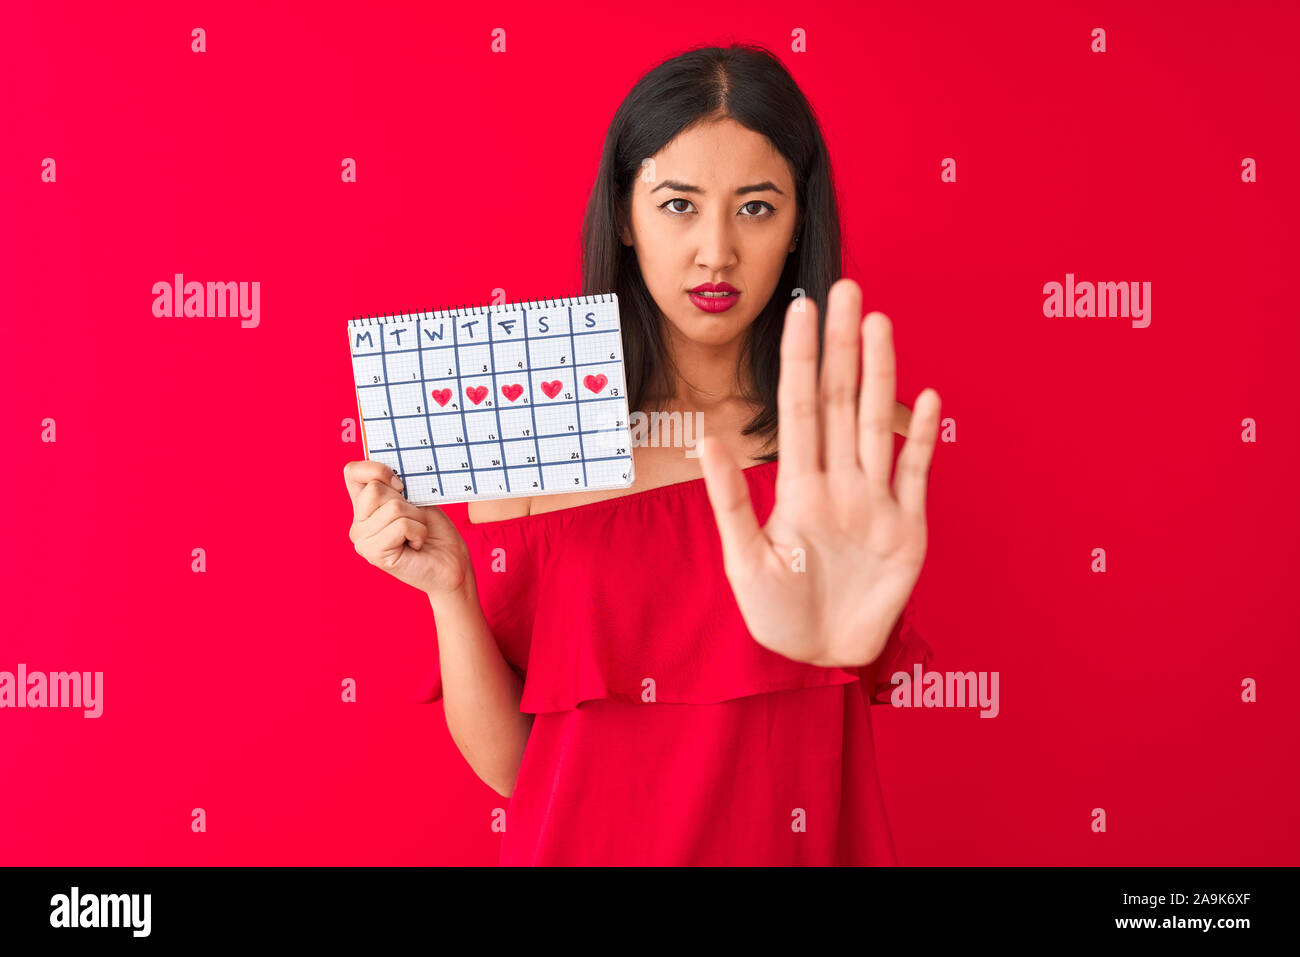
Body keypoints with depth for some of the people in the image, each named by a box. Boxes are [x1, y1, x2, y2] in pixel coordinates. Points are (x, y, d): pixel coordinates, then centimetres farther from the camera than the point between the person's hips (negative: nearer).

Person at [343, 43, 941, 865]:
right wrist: (449, 588, -23)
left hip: (797, 841, 1)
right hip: (583, 841, 0)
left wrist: (836, 633, -48)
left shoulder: (864, 446, -9)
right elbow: (507, 765, -6)